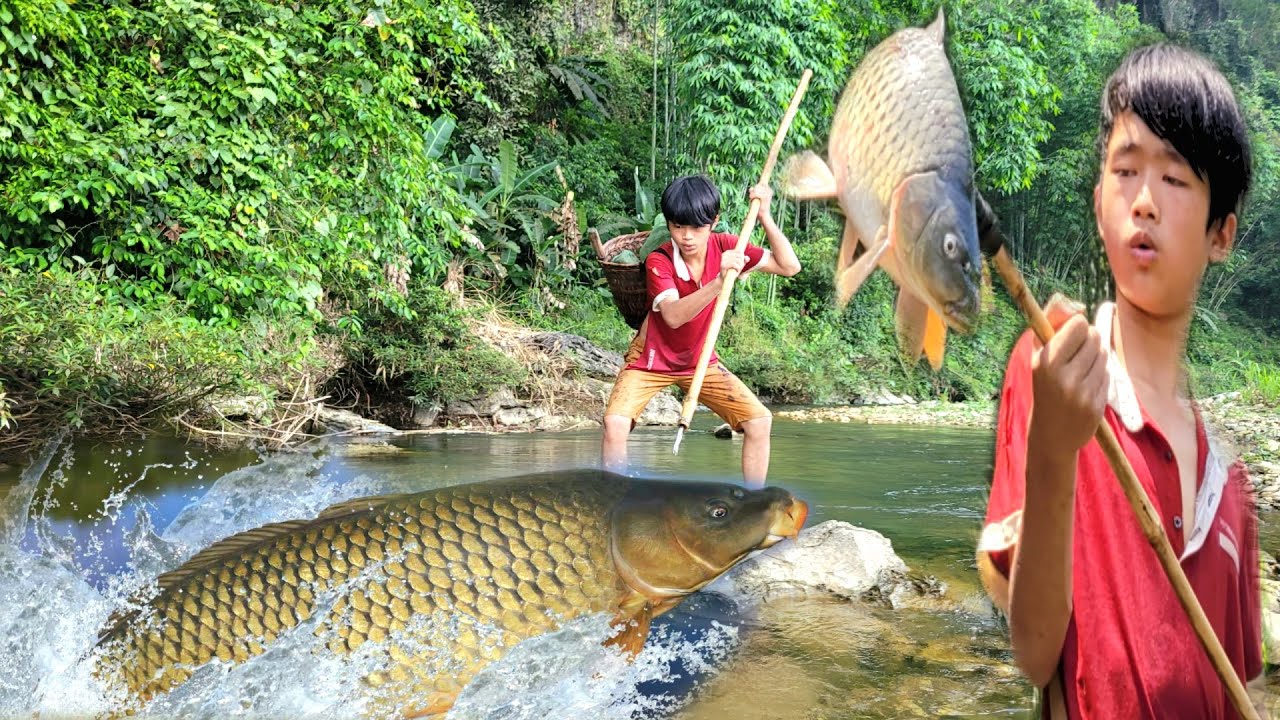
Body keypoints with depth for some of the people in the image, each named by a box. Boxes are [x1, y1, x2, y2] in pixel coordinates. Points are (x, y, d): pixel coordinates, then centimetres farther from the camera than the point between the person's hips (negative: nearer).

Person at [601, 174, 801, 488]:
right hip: (651, 359, -4)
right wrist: (719, 282, -53)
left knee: (760, 421, -10)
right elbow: (673, 316, -40)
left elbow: (789, 266, -11)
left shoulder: (725, 247, -11)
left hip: (702, 362, 4)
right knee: (615, 422, -26)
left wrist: (764, 215, -21)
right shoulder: (658, 261, -24)